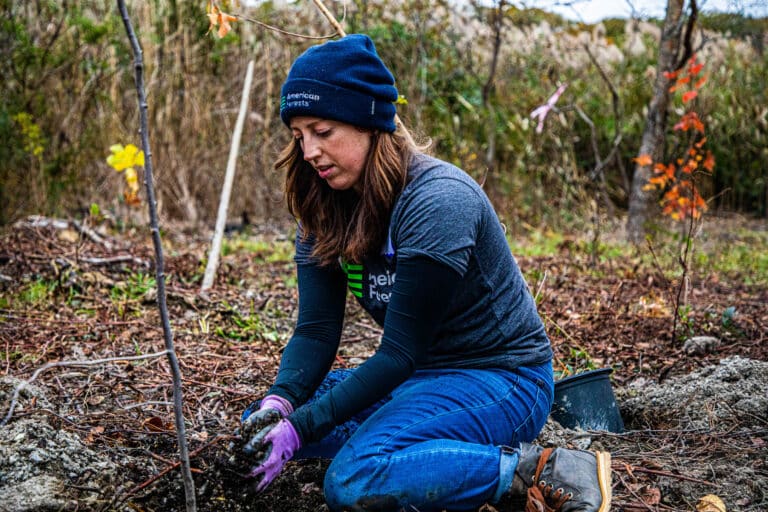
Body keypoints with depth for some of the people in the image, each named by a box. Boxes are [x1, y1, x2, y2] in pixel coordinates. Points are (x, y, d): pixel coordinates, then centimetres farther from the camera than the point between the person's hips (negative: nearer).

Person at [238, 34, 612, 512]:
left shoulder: (436, 201, -24)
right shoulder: (324, 212, 0)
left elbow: (401, 351, -24)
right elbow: (316, 331, -5)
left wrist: (303, 425, -27)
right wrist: (281, 401, -24)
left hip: (500, 378, -9)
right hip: (420, 376, 9)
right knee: (265, 422, -1)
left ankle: (539, 473, -16)